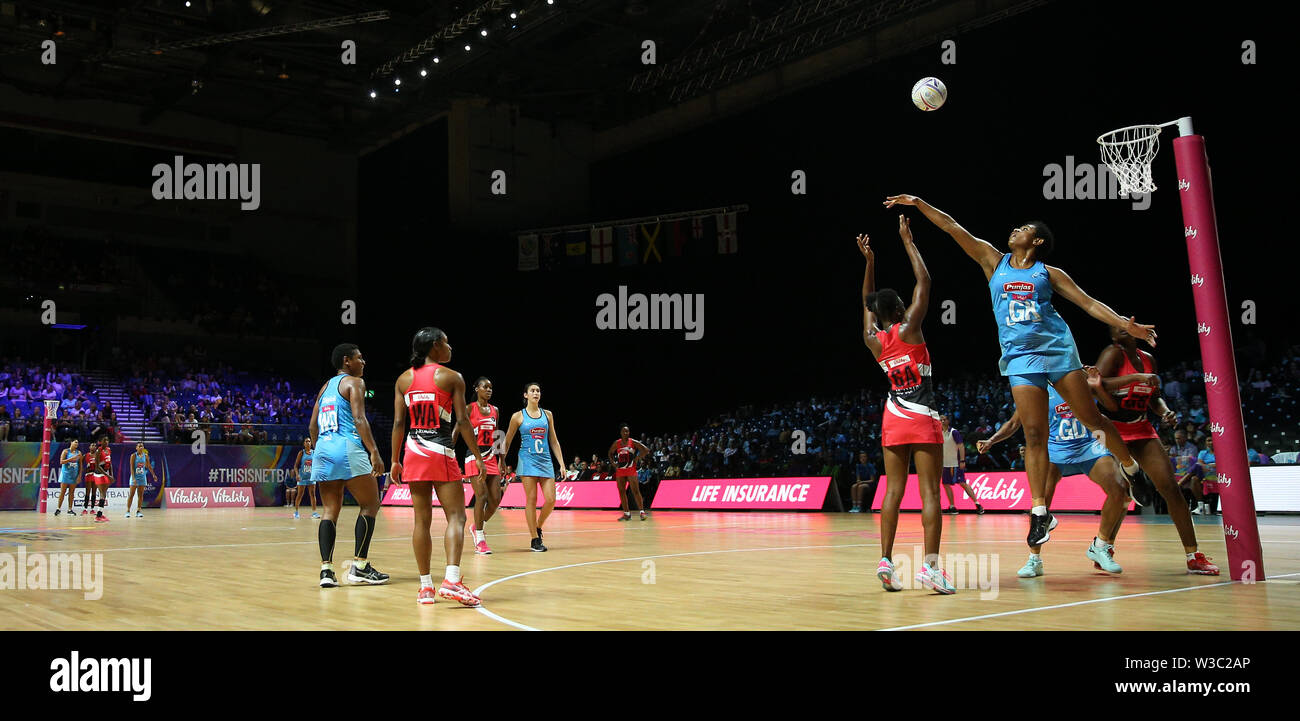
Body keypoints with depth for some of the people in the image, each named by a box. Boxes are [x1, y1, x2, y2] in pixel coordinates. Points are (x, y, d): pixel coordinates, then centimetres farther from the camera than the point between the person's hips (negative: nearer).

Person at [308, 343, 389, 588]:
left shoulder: (326, 386, 23)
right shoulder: (354, 382, 0)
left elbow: (312, 426, 21)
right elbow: (359, 419, -13)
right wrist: (374, 452, -17)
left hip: (323, 449, 7)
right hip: (348, 448, -7)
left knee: (331, 510, 8)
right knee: (370, 504, 3)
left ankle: (326, 569, -2)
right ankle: (359, 566, -1)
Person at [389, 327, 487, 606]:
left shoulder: (403, 379, 8)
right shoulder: (452, 377, -4)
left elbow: (399, 423, 6)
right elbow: (463, 421, -7)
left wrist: (395, 461, 12)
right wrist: (478, 457, -3)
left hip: (413, 452, 5)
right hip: (441, 453, -5)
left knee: (422, 519, 8)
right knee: (456, 516, -3)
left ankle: (426, 586, 10)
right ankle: (452, 579, -19)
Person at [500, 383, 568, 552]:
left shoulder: (547, 415, 11)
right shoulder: (518, 416, 2)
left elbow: (554, 441, 14)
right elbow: (507, 442, 8)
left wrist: (561, 463, 9)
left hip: (545, 461, 3)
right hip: (527, 460, -3)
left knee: (551, 499, -5)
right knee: (531, 500, -5)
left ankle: (538, 527, 19)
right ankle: (534, 539, 2)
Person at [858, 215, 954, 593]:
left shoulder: (872, 339, 2)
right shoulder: (908, 329, -10)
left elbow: (868, 303, 20)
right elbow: (924, 281, -4)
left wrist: (869, 260, 20)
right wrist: (907, 240, 4)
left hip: (893, 417, 5)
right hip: (922, 418, -5)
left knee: (893, 490, 6)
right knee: (930, 491, -6)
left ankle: (885, 561, 0)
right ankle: (930, 565, -13)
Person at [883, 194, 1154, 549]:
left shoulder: (1048, 273, 9)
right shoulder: (995, 261, 13)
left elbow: (1088, 302, 7)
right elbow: (952, 227, 10)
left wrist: (1126, 325, -6)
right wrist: (918, 203, 7)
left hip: (1057, 348, 0)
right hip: (1020, 356, 1)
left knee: (1091, 418, 3)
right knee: (1034, 435, -5)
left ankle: (1131, 466, 28)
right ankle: (1039, 510, -1)